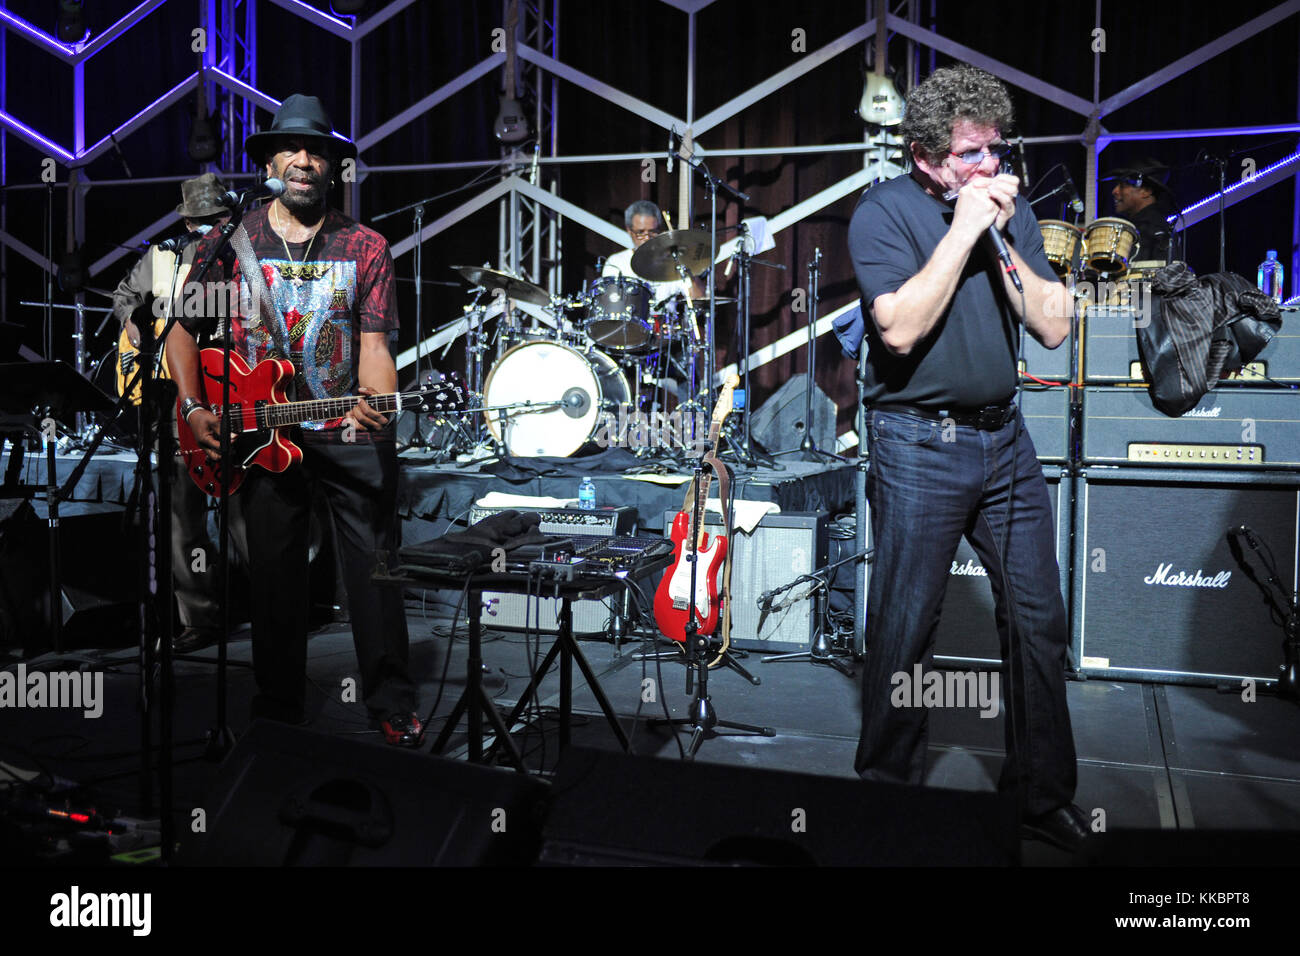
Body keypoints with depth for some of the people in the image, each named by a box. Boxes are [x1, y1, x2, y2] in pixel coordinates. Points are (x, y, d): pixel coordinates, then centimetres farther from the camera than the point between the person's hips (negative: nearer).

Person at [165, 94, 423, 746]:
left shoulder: (365, 247, 2)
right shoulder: (229, 241, 5)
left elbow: (374, 343, -4)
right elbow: (183, 327, 10)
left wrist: (374, 408, -22)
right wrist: (194, 408, -3)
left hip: (351, 431, -1)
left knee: (376, 566, 2)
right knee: (274, 577, 9)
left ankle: (392, 704, 17)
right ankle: (278, 709, 25)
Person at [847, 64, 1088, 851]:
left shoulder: (1010, 206, 11)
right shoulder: (884, 211, -5)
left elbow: (1054, 327, 2)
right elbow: (900, 329, -20)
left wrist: (1003, 238, -8)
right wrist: (963, 231, -16)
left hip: (1005, 438, 6)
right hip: (920, 443, -5)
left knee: (1040, 618, 9)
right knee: (905, 632, 1)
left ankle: (1044, 794, 25)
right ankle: (889, 794, 19)